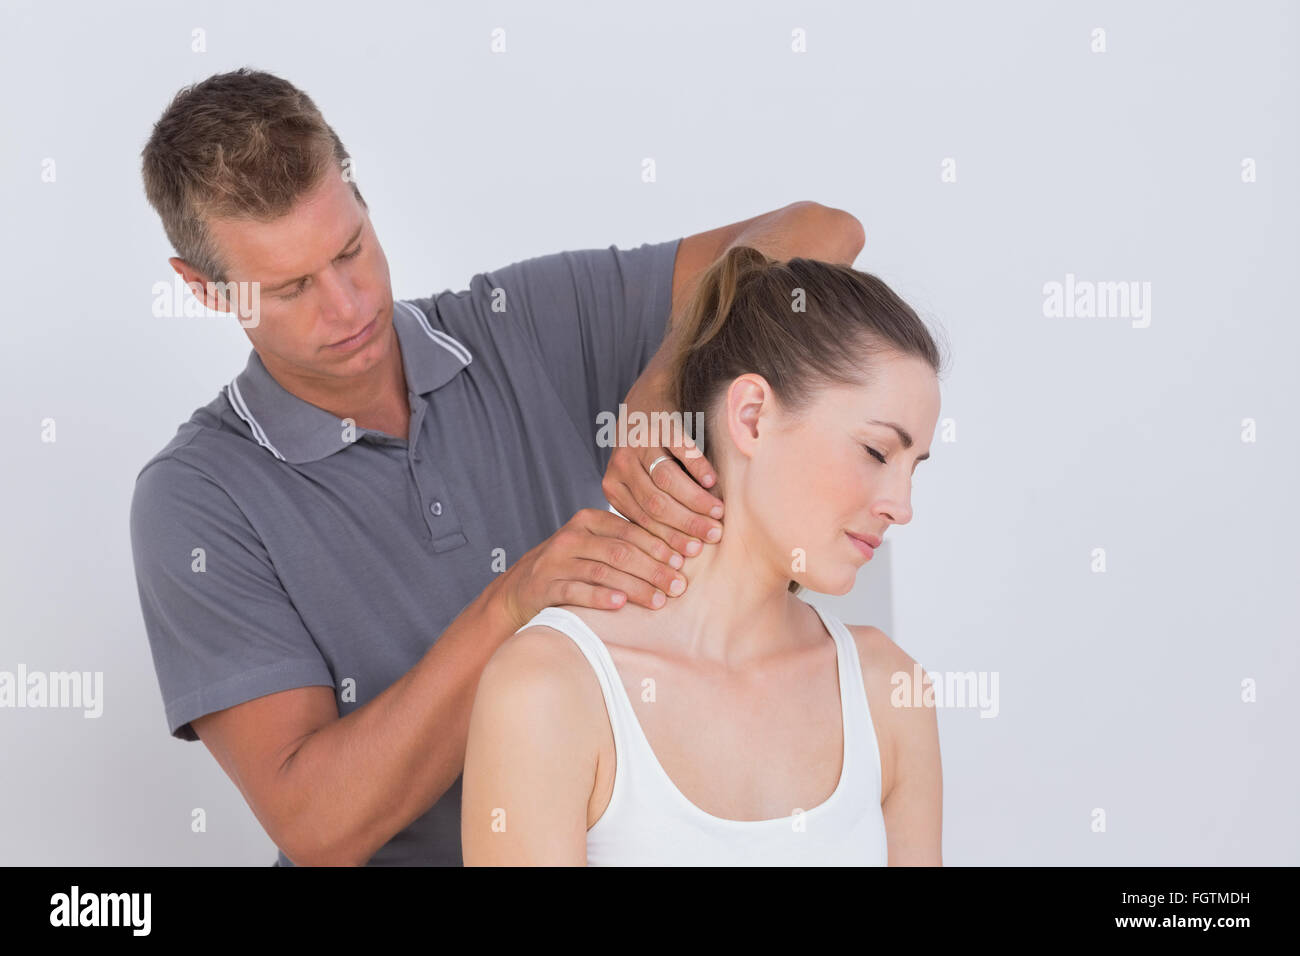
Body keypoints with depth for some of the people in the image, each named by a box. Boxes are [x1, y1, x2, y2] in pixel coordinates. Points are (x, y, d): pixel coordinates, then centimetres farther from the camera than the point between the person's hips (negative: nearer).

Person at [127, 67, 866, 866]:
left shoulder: (526, 327, -1)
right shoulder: (196, 503, -9)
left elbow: (816, 234, -5)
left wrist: (661, 391, -21)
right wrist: (513, 606, -24)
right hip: (408, 857, -2)